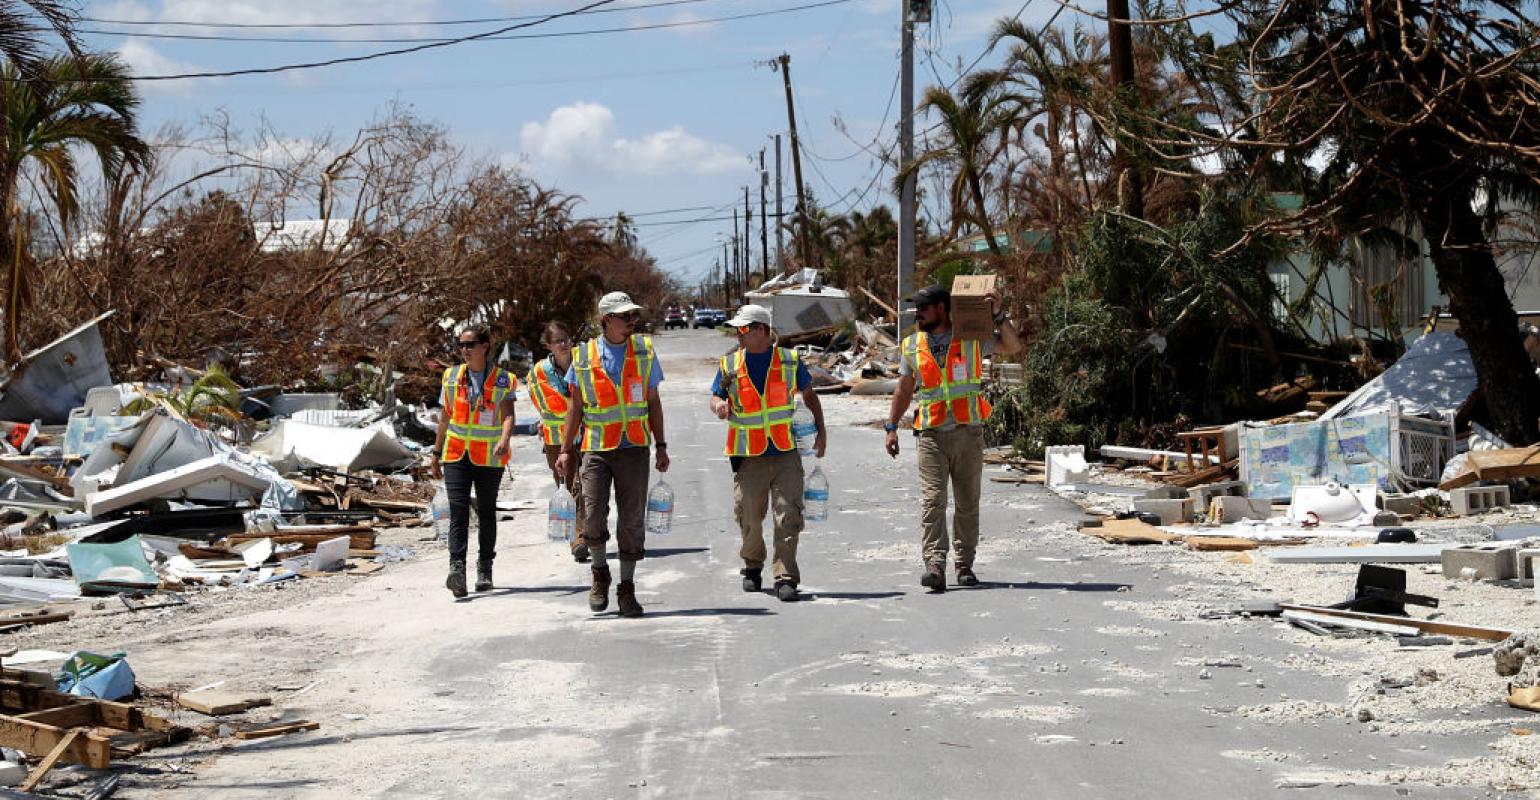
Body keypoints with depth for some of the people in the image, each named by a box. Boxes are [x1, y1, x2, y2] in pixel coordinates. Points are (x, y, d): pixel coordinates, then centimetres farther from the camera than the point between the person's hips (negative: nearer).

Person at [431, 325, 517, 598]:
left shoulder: (501, 379, -1)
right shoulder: (451, 376, 8)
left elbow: (508, 414, -12)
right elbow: (445, 417, 14)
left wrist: (504, 440, -31)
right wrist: (436, 453, 15)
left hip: (489, 456, -1)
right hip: (456, 453, 1)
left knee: (486, 512, 9)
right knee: (458, 509, -14)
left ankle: (485, 570, 21)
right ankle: (457, 568, -24)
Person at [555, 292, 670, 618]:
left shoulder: (645, 350, 6)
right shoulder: (584, 356, 2)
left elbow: (653, 402, 12)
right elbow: (576, 407, 9)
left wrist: (661, 446, 9)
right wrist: (566, 450, 5)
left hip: (634, 448, 1)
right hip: (596, 448, -1)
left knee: (632, 520, 1)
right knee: (592, 517, -11)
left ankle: (626, 589, 12)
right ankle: (600, 573, 15)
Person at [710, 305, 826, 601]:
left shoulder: (789, 360, 3)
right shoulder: (729, 364, 5)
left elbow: (809, 395, 14)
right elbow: (716, 398, 11)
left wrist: (821, 431, 8)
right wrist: (719, 405, -13)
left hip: (786, 454, -1)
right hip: (749, 456, 1)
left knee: (788, 516, -8)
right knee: (749, 519, 7)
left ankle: (786, 577, -5)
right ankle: (752, 566, 31)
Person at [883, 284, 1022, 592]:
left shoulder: (971, 339, 4)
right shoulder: (912, 345, 10)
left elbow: (1013, 347, 3)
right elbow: (904, 389, 16)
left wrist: (998, 316, -10)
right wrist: (891, 427, 11)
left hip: (968, 431, 0)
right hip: (931, 435, 0)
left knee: (967, 502, 6)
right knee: (932, 500, -13)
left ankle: (965, 564, 15)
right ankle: (935, 565, -20)